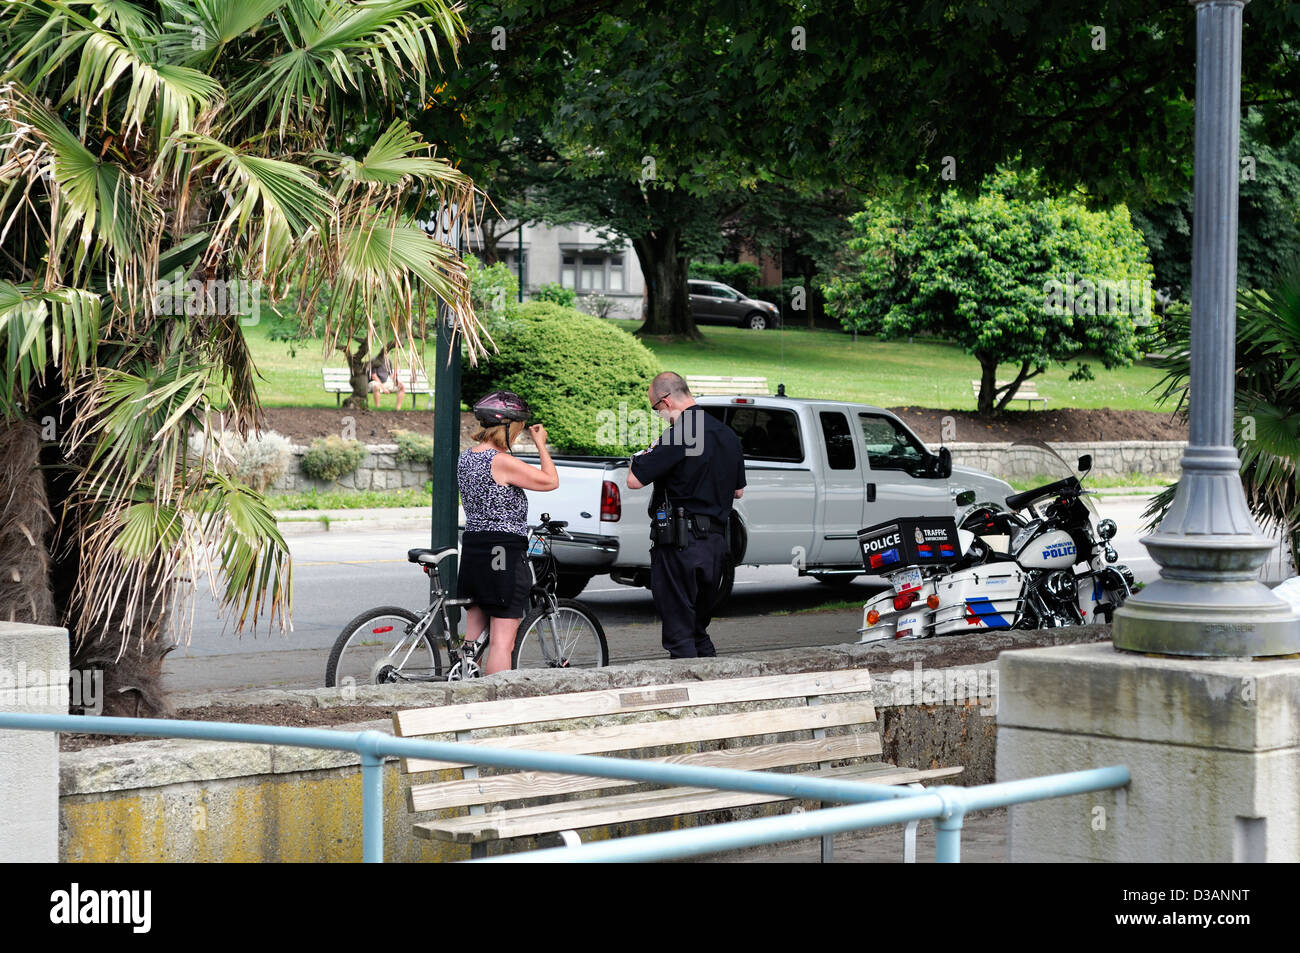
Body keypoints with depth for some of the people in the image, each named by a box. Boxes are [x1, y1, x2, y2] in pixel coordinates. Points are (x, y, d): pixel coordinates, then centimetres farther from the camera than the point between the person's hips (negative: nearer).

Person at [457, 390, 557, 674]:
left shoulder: (466, 458, 9)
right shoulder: (502, 461, -17)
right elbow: (551, 481, -11)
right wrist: (541, 445, 3)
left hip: (472, 549, 9)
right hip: (505, 552, -9)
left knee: (473, 636, 14)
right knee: (502, 641, -5)